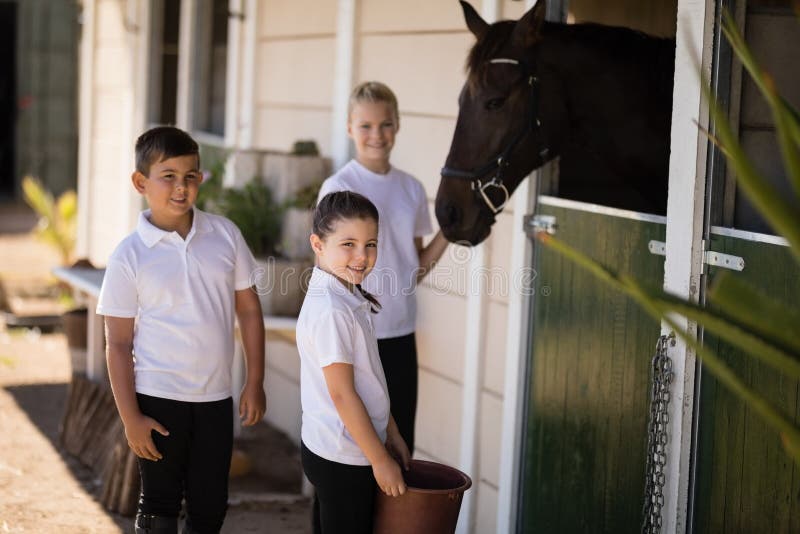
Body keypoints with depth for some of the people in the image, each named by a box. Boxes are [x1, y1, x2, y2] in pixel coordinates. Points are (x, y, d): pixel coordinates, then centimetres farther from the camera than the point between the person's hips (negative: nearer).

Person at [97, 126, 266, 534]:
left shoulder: (225, 234, -2)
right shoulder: (129, 256, -9)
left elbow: (248, 308, 5)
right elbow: (118, 343, -6)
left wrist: (255, 382, 2)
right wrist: (130, 417, -9)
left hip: (216, 396, 3)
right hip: (158, 399, -3)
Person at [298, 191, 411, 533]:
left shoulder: (350, 299, 7)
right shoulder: (330, 311, -22)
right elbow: (341, 393, -21)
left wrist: (391, 434, 18)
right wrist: (380, 460, -15)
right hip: (343, 458, -9)